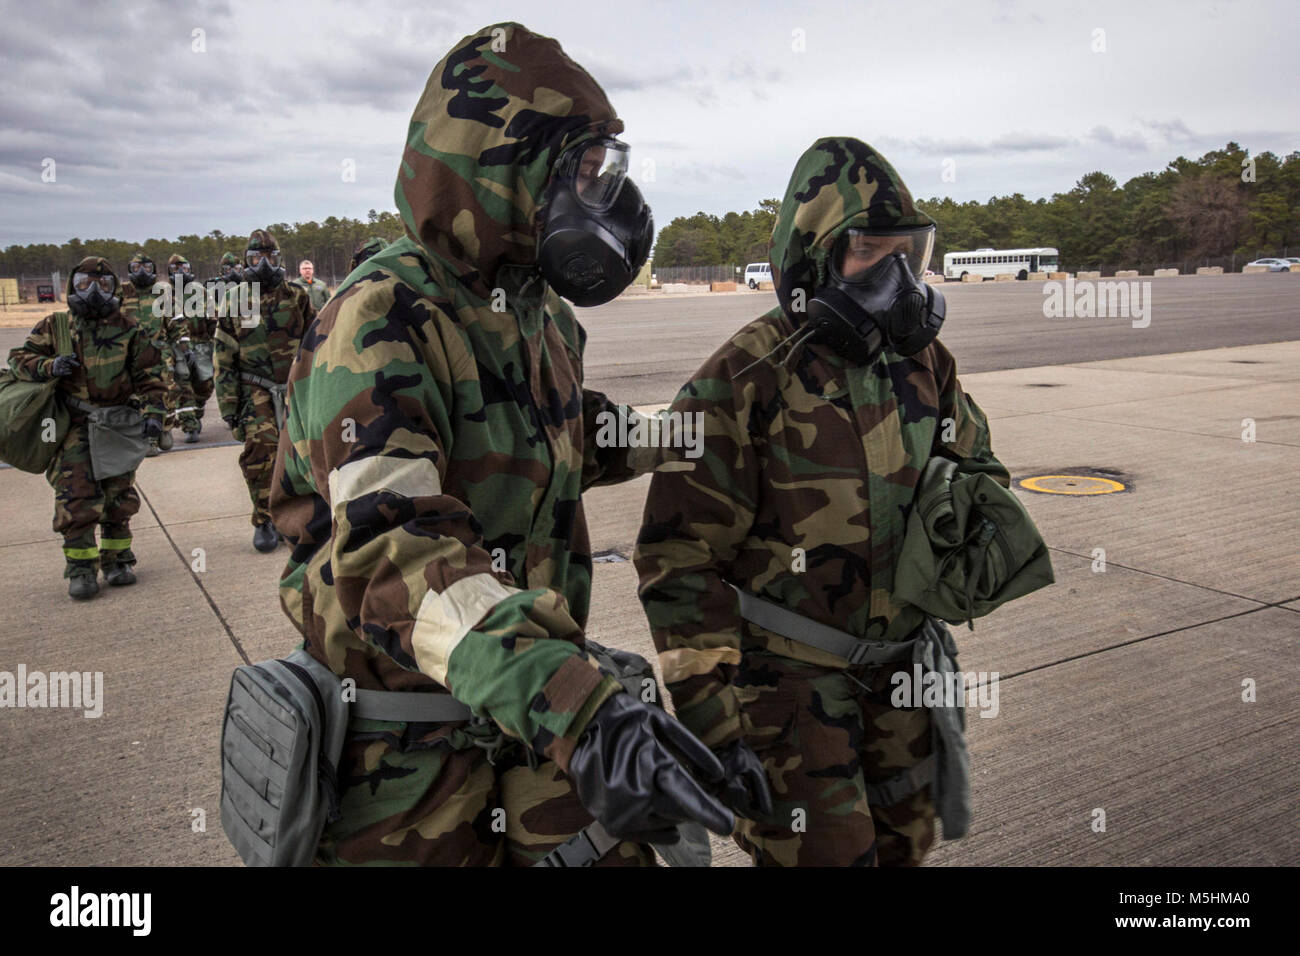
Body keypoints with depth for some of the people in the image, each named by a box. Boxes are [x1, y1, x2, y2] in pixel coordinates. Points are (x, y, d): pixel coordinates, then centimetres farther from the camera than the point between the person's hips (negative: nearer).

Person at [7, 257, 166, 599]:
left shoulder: (129, 330, 3)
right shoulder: (55, 326, 5)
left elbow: (150, 374, 2)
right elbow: (19, 358, 8)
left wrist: (153, 412, -12)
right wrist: (49, 366, -13)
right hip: (74, 426, -1)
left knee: (119, 495, 7)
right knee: (77, 498, -7)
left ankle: (116, 560, 21)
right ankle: (81, 568, 1)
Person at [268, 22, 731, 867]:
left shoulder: (543, 316, 6)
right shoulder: (383, 323, -21)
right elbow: (395, 550, -36)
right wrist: (573, 705, -48)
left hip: (539, 703, 7)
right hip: (410, 738, -7)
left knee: (614, 850, 12)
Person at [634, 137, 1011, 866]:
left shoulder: (925, 363, 0)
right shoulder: (744, 383, -19)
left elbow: (975, 461, 18)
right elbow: (681, 566, -18)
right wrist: (713, 721, -18)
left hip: (899, 660, 6)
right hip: (787, 671, -6)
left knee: (904, 844, 20)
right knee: (826, 852, 2)